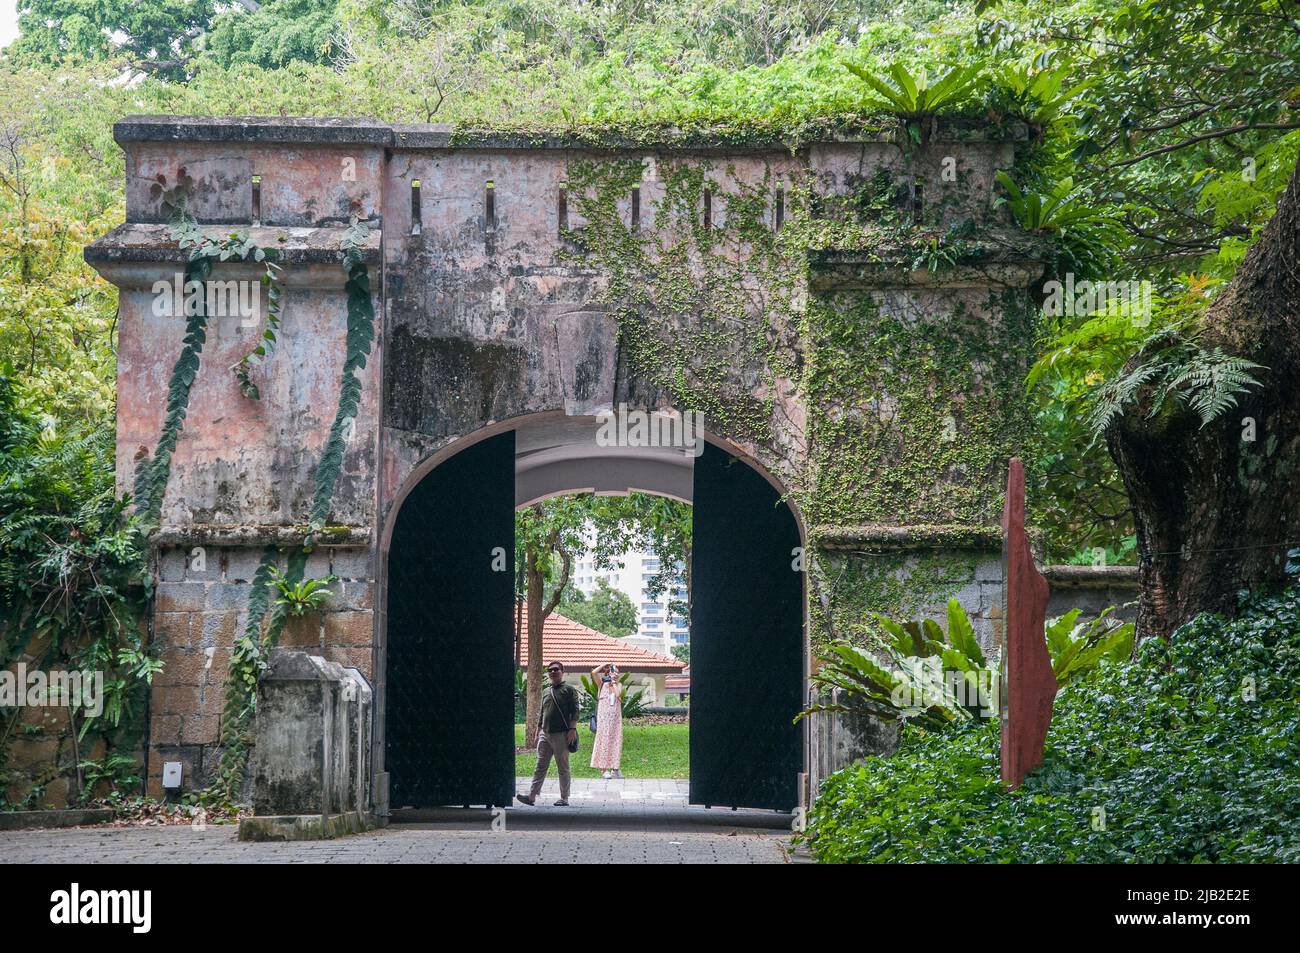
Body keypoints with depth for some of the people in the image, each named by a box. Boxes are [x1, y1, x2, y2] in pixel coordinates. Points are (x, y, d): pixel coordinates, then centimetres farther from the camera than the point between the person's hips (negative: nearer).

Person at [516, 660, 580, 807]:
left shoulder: (569, 689, 1)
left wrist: (572, 729, -16)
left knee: (563, 768, 1)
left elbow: (575, 711, -7)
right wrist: (538, 732, 19)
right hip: (545, 734, 6)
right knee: (540, 766, -1)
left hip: (561, 734, -6)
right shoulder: (545, 691, 19)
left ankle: (564, 798, 6)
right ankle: (532, 796, -6)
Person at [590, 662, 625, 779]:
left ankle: (614, 768, 10)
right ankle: (605, 769, -3)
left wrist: (613, 682, -2)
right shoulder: (602, 683, 3)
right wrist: (604, 665, -3)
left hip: (615, 716, 3)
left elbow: (618, 694, -11)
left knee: (615, 740, 3)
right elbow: (594, 672, -12)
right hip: (604, 715, -3)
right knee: (604, 740, -4)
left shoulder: (619, 685, 10)